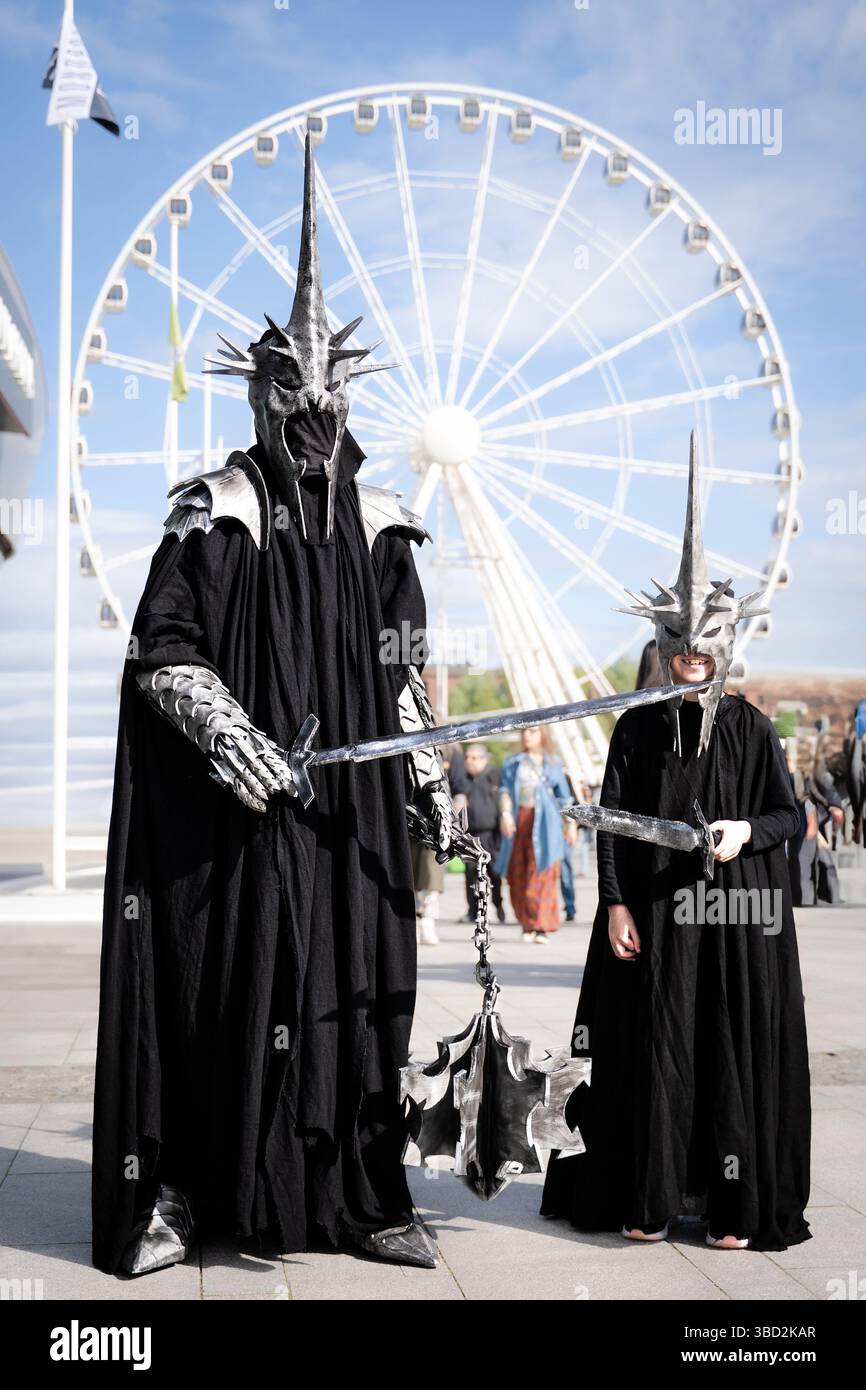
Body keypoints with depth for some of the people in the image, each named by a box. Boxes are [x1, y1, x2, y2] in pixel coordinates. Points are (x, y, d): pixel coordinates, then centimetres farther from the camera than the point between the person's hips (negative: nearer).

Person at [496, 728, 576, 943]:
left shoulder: (553, 763, 13)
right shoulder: (512, 763, 14)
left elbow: (564, 797, 16)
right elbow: (505, 790, 2)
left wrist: (571, 824, 11)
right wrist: (505, 813, -15)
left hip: (544, 822, -2)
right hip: (518, 821, 2)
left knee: (543, 876, -12)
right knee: (519, 876, 1)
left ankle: (542, 928, -17)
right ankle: (527, 924, 14)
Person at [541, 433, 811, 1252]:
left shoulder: (750, 728, 4)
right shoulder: (637, 729, 5)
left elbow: (789, 815, 6)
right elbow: (609, 822, 3)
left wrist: (747, 830, -15)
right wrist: (614, 903, -5)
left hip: (735, 913, 0)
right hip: (653, 909, 1)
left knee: (734, 1050, -1)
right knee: (652, 1050, 1)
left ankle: (735, 1207, 7)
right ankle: (648, 1201, 10)